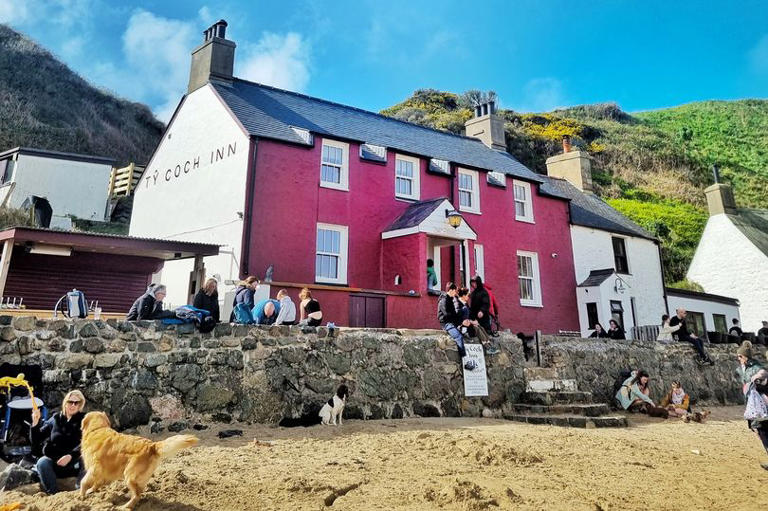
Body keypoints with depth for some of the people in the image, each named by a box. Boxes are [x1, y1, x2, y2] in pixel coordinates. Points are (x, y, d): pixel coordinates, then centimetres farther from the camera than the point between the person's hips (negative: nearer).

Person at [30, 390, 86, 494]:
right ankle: (53, 494, -26)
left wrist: (70, 456, -26)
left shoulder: (83, 420, 3)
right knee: (42, 463, -28)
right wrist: (35, 423, -7)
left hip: (74, 463, -2)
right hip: (54, 461, 2)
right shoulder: (55, 419, 9)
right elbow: (35, 441, 8)